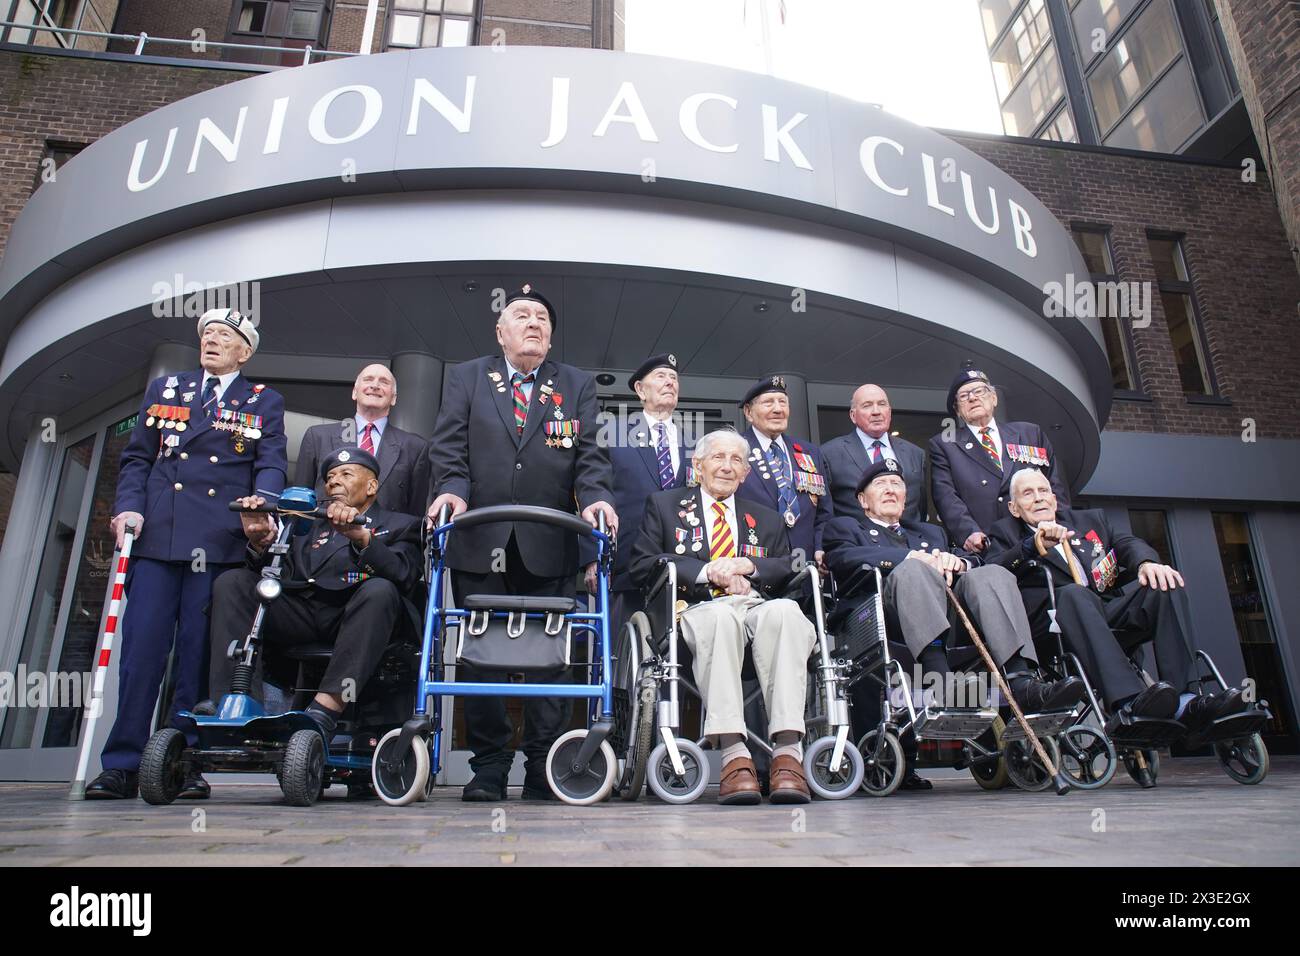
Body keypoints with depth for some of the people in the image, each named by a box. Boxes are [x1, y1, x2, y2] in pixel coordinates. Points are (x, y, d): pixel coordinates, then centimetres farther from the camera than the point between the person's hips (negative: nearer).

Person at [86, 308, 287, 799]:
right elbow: (137, 457, 16)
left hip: (219, 543, -2)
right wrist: (129, 507, -1)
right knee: (141, 648, -2)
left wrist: (261, 505, -18)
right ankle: (122, 766, 7)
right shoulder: (163, 389, 19)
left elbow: (272, 464, 2)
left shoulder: (264, 402, 13)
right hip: (156, 537, 2)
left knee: (199, 654, -1)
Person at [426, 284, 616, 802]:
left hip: (548, 546, 0)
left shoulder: (577, 385, 14)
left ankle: (543, 771, 13)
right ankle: (489, 768, 16)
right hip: (479, 544, 0)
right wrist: (452, 489, -16)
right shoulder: (465, 377, 14)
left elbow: (590, 453, 4)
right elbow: (448, 445, 3)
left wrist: (595, 497, -15)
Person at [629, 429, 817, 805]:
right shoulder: (664, 504, 22)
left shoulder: (768, 519, 30)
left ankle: (787, 753, -42)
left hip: (761, 606, 2)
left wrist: (749, 565, -4)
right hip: (700, 610, -2)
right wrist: (708, 571, -5)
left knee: (785, 611, -35)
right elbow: (642, 566, 7)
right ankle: (733, 755, -45)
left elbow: (793, 571, 16)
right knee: (721, 615, -39)